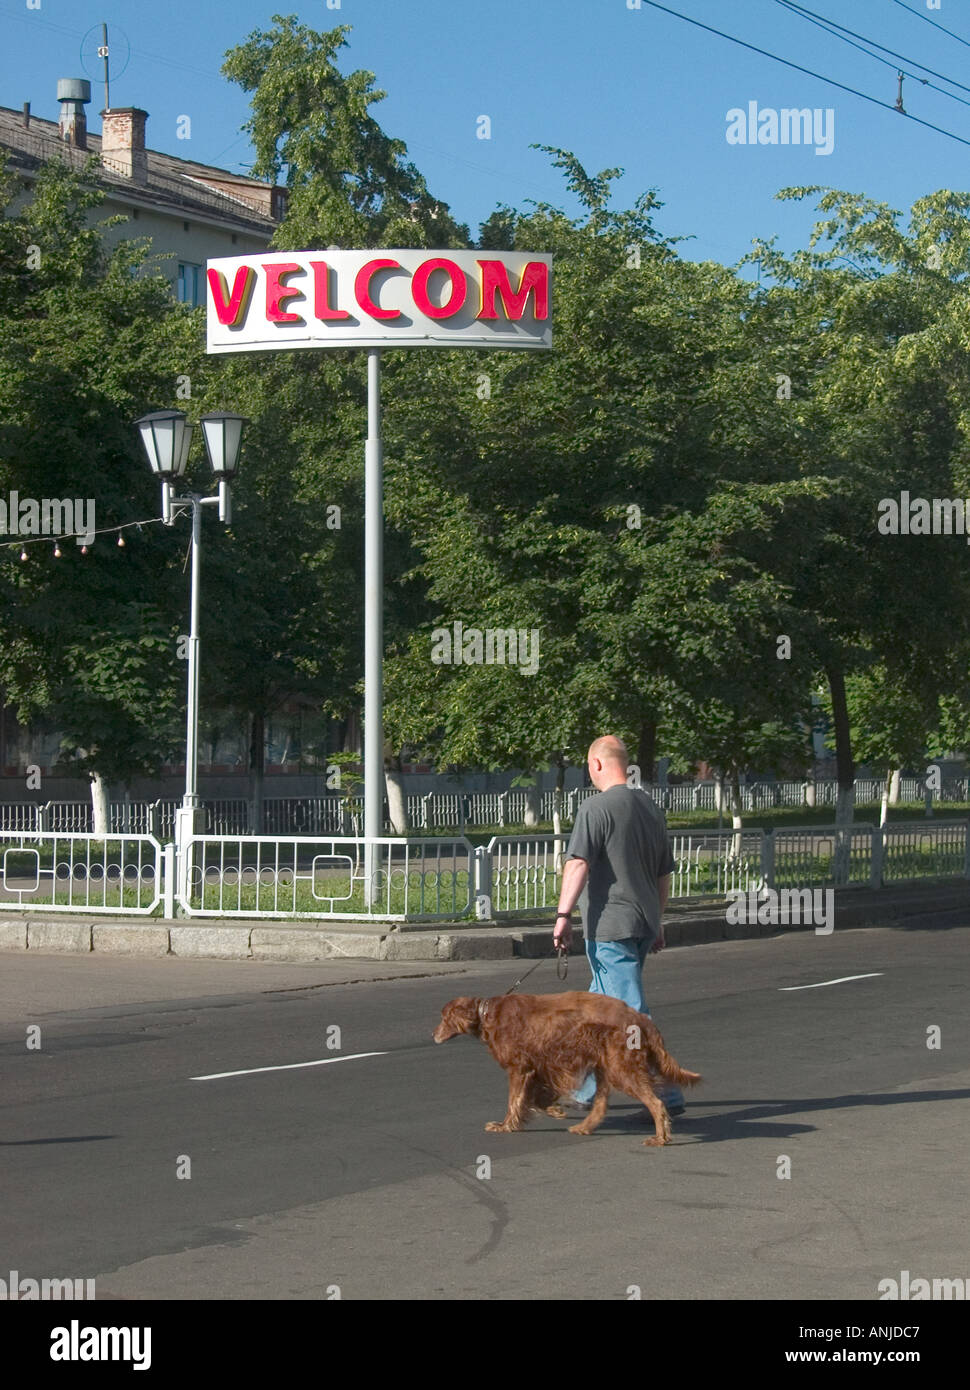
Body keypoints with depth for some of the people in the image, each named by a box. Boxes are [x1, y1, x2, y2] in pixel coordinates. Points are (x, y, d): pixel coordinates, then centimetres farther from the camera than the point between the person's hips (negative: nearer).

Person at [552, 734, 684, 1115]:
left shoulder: (597, 807, -11)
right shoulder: (651, 807, 14)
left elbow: (578, 864, -18)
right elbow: (665, 873, 19)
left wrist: (563, 916, -16)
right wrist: (656, 922, 27)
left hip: (610, 925, -8)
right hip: (644, 922, 9)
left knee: (631, 1010, -7)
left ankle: (667, 1093, -11)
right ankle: (585, 1086, 27)